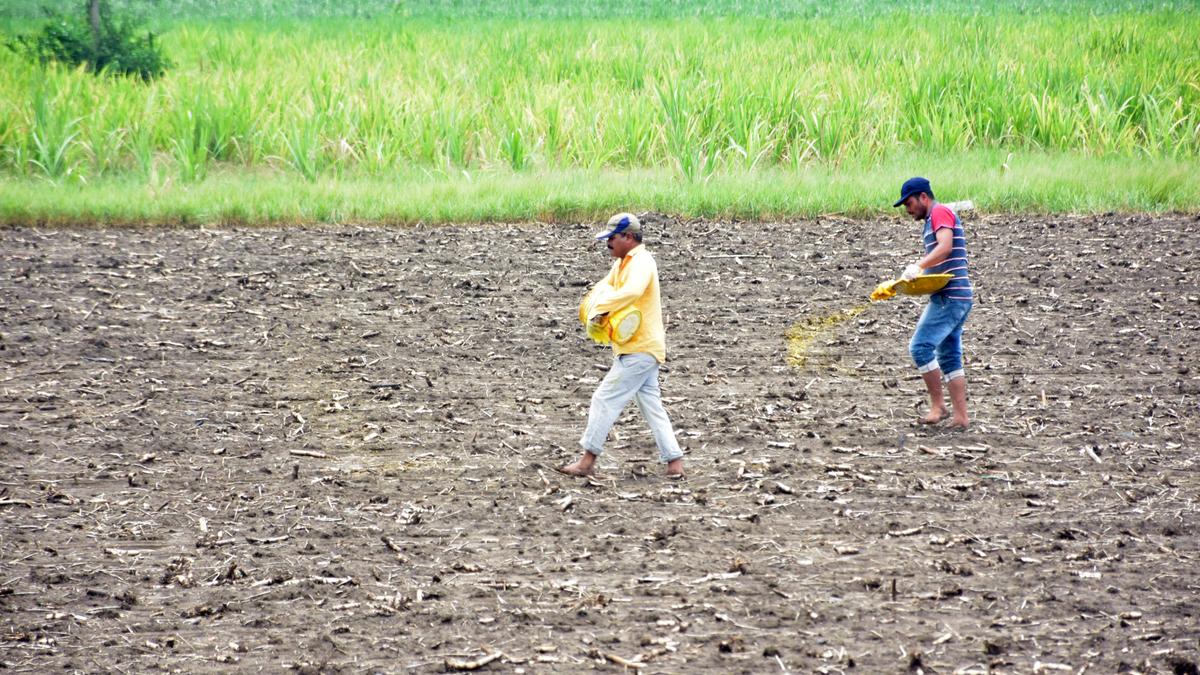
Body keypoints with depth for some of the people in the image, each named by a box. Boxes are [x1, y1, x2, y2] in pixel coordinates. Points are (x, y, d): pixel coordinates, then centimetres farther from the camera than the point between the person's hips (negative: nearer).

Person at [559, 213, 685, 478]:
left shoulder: (642, 262, -16)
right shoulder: (622, 263, 16)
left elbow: (631, 291, -34)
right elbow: (604, 286, 12)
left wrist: (602, 308, -28)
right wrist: (598, 304, -11)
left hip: (640, 349, -10)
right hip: (640, 347, 10)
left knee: (605, 399, -6)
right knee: (651, 404, 9)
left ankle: (588, 459, -2)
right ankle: (674, 463, 8)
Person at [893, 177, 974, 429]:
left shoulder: (940, 213, -7)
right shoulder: (935, 218, 23)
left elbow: (945, 247, -24)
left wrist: (918, 266, -30)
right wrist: (918, 270, 11)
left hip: (950, 297, -11)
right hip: (957, 296, 11)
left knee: (921, 346, -13)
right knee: (950, 357, 9)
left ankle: (937, 406, -9)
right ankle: (960, 416, 7)